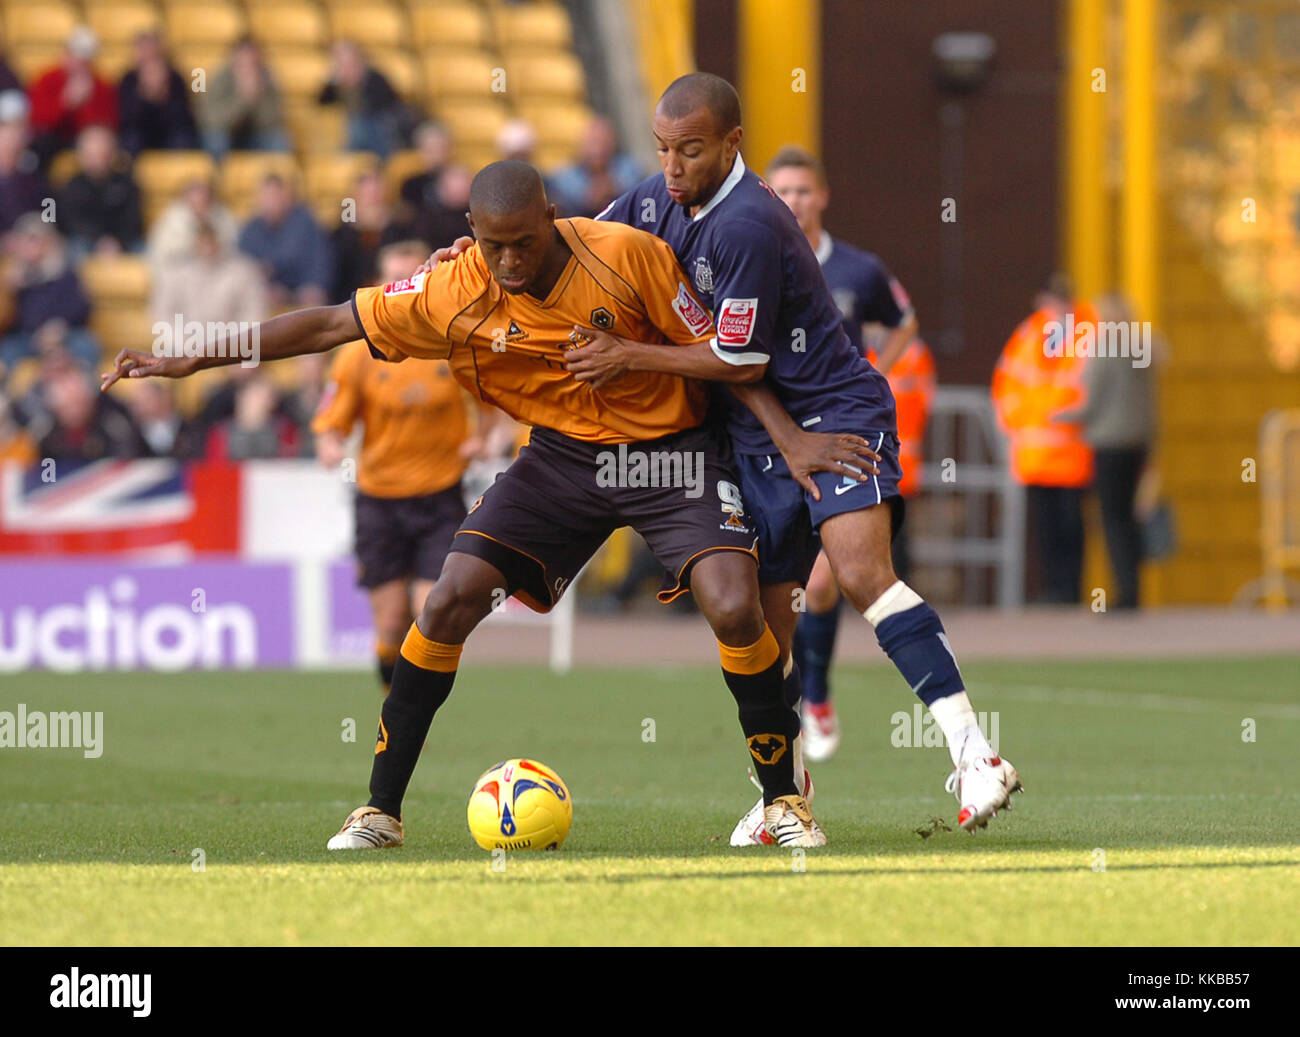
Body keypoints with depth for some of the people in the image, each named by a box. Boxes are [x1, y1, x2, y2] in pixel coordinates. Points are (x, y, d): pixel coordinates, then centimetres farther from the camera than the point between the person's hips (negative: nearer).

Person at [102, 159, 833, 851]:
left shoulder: (626, 255, -19)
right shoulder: (456, 294, -12)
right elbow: (332, 325, -4)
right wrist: (189, 362, -5)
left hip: (671, 453, -3)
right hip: (562, 455, 3)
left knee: (734, 609, -23)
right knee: (451, 601, -12)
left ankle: (783, 800, -3)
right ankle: (381, 810, 1)